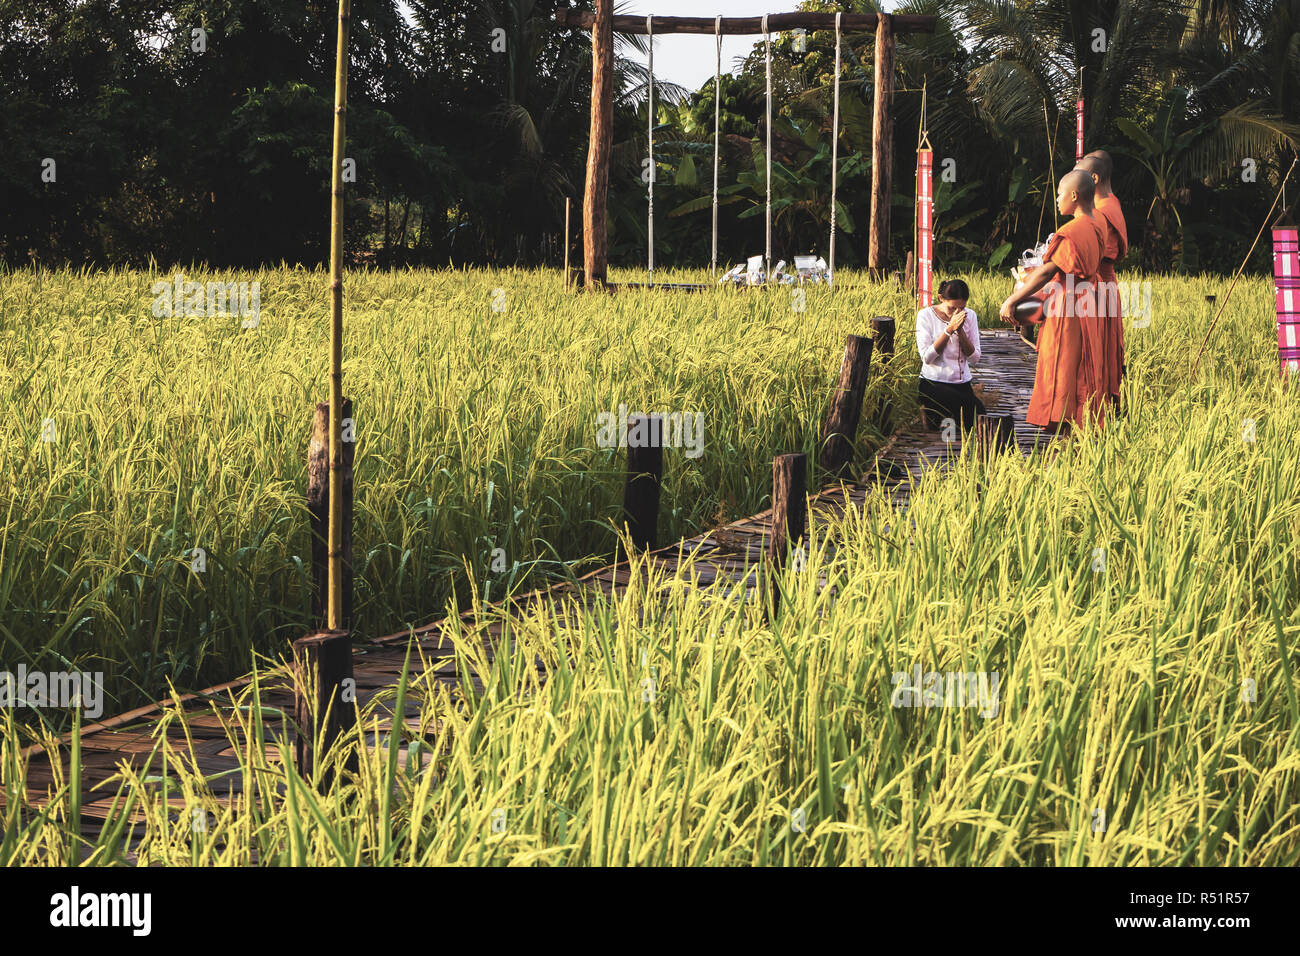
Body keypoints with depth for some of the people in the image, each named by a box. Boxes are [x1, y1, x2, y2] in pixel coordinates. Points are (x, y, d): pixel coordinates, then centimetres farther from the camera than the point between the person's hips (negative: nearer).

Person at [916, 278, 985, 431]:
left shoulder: (969, 315, 5)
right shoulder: (926, 315, -5)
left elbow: (974, 358, 0)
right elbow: (927, 357, -14)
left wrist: (960, 331, -14)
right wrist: (949, 329, -19)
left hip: (962, 384, 5)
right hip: (934, 383, -5)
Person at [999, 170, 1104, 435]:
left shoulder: (1071, 232, -17)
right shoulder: (1095, 229, 11)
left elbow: (1046, 272, -19)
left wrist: (1012, 301, -13)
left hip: (1065, 317, -9)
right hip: (1084, 314, 9)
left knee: (1061, 382, -6)